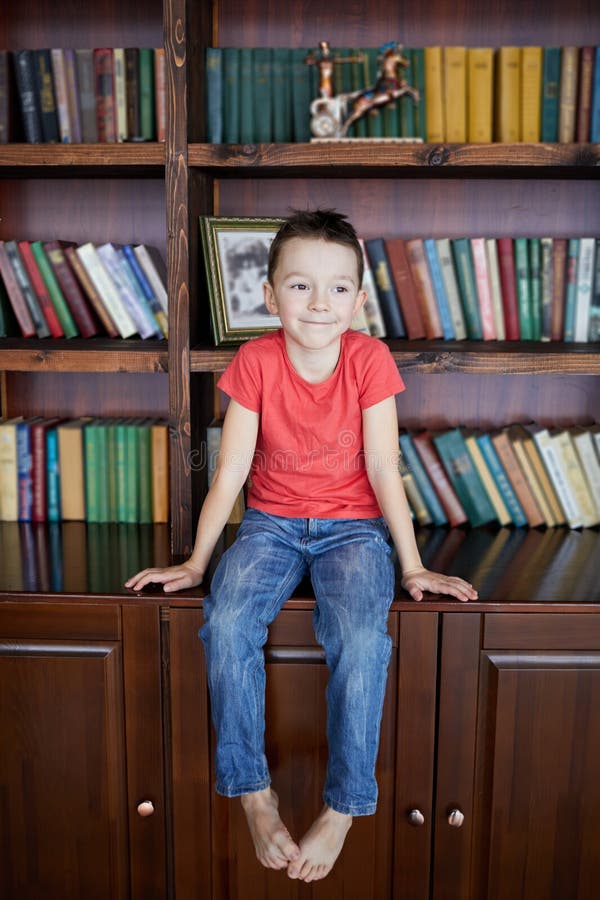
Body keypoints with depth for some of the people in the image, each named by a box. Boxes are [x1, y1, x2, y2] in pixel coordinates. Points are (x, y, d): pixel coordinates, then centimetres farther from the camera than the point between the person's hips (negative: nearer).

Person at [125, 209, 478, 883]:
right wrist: (197, 562, -3)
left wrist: (412, 566, -6)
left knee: (361, 637, -28)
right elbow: (231, 470, -5)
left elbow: (383, 468, -7)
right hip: (273, 522, 1)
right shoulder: (255, 361, -8)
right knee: (227, 624, -25)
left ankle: (342, 809, -9)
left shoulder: (369, 358, -10)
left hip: (353, 524, -1)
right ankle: (253, 794, -7)